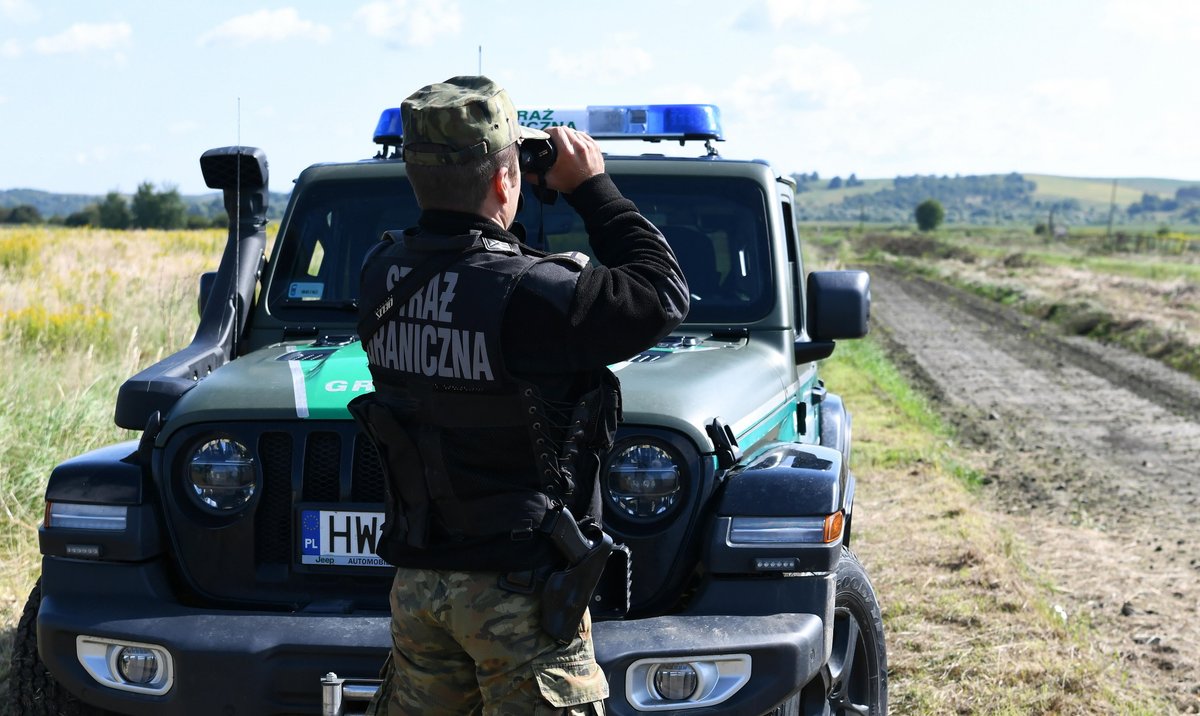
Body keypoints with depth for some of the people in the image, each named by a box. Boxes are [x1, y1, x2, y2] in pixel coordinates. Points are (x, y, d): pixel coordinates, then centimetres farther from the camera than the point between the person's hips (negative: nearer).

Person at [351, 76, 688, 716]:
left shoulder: (381, 274, -1)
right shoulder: (524, 293, -22)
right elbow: (662, 296, -11)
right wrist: (593, 189, -3)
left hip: (416, 581, 7)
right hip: (517, 591, -7)